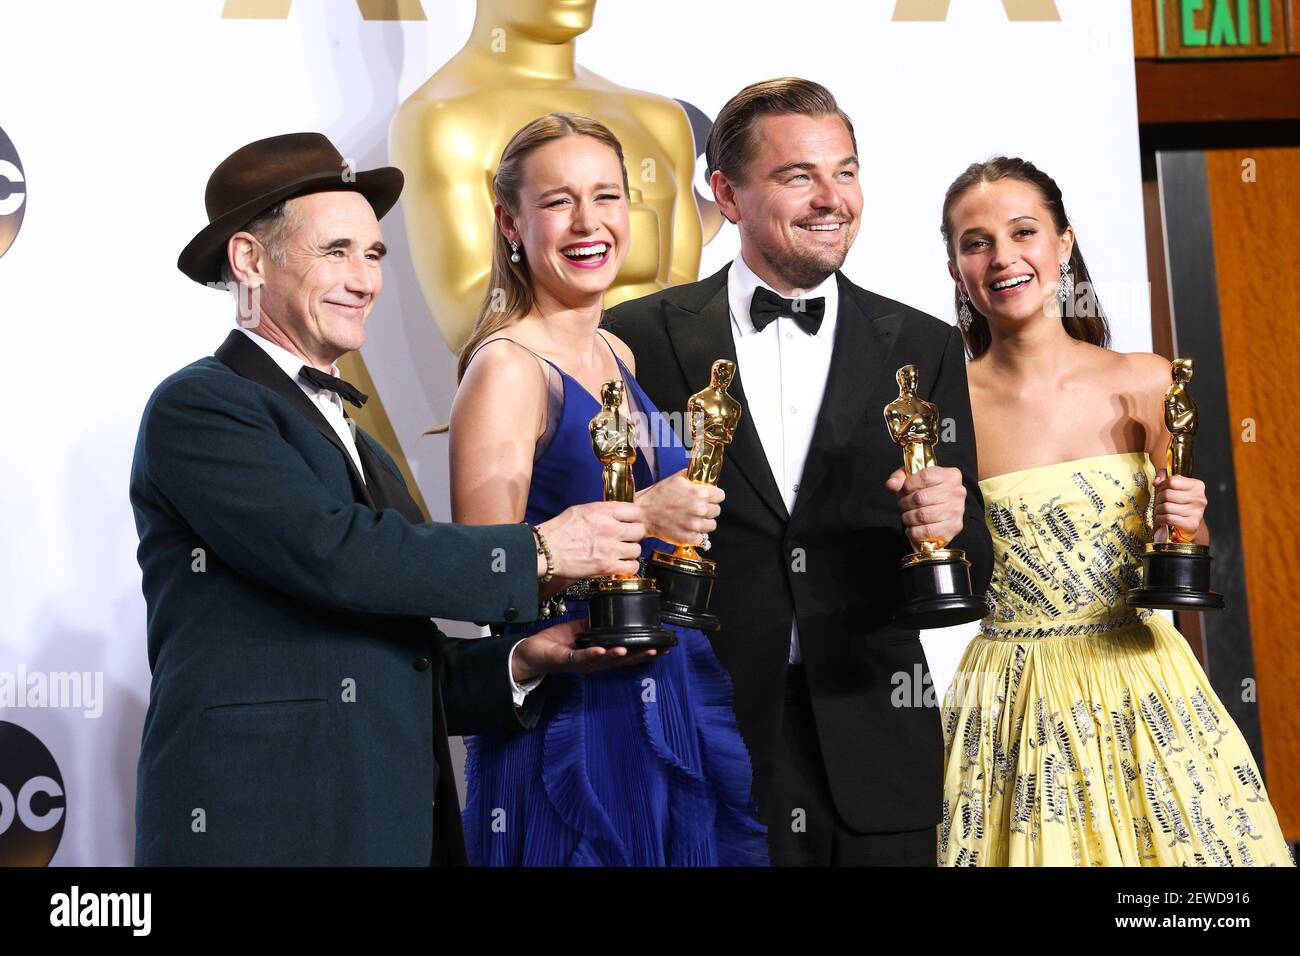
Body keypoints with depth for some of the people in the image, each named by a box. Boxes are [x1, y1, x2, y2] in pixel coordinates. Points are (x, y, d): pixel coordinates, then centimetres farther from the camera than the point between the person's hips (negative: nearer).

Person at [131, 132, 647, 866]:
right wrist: (538, 550, -12)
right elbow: (330, 552, -20)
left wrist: (522, 662, 1)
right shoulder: (199, 407, -5)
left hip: (400, 827, 8)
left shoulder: (362, 450, 20)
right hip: (260, 828, -7)